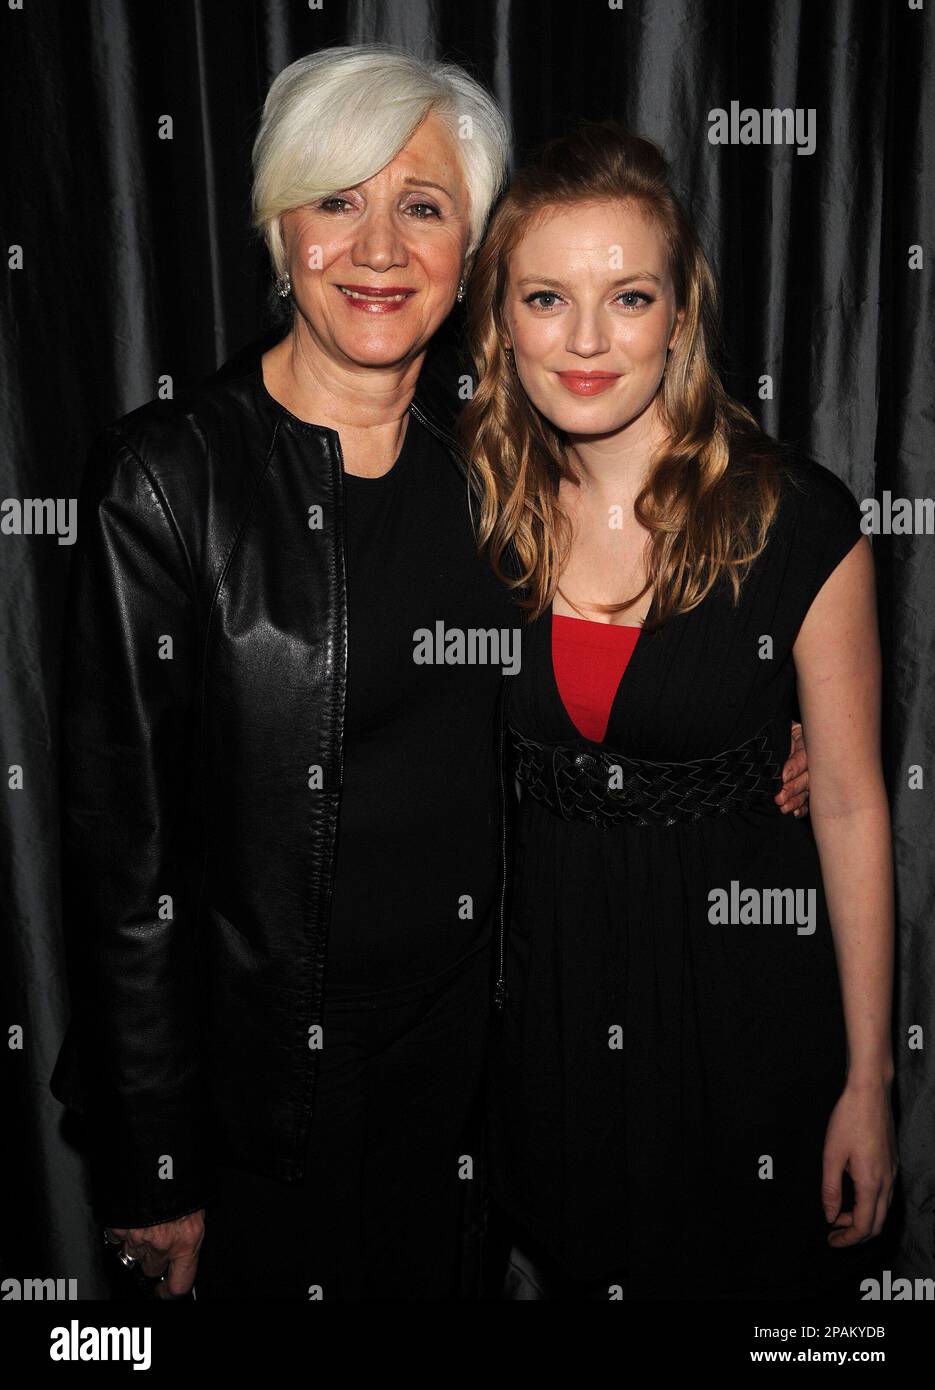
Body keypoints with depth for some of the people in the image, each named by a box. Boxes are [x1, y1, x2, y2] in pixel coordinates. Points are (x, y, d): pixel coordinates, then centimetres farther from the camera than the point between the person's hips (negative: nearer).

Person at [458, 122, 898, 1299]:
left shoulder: (798, 521, -16)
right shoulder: (474, 508, -7)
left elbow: (849, 804, -10)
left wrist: (867, 1081, -6)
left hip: (745, 981, -2)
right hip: (543, 972, 3)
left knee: (750, 1266, 19)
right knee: (565, 1263, 23)